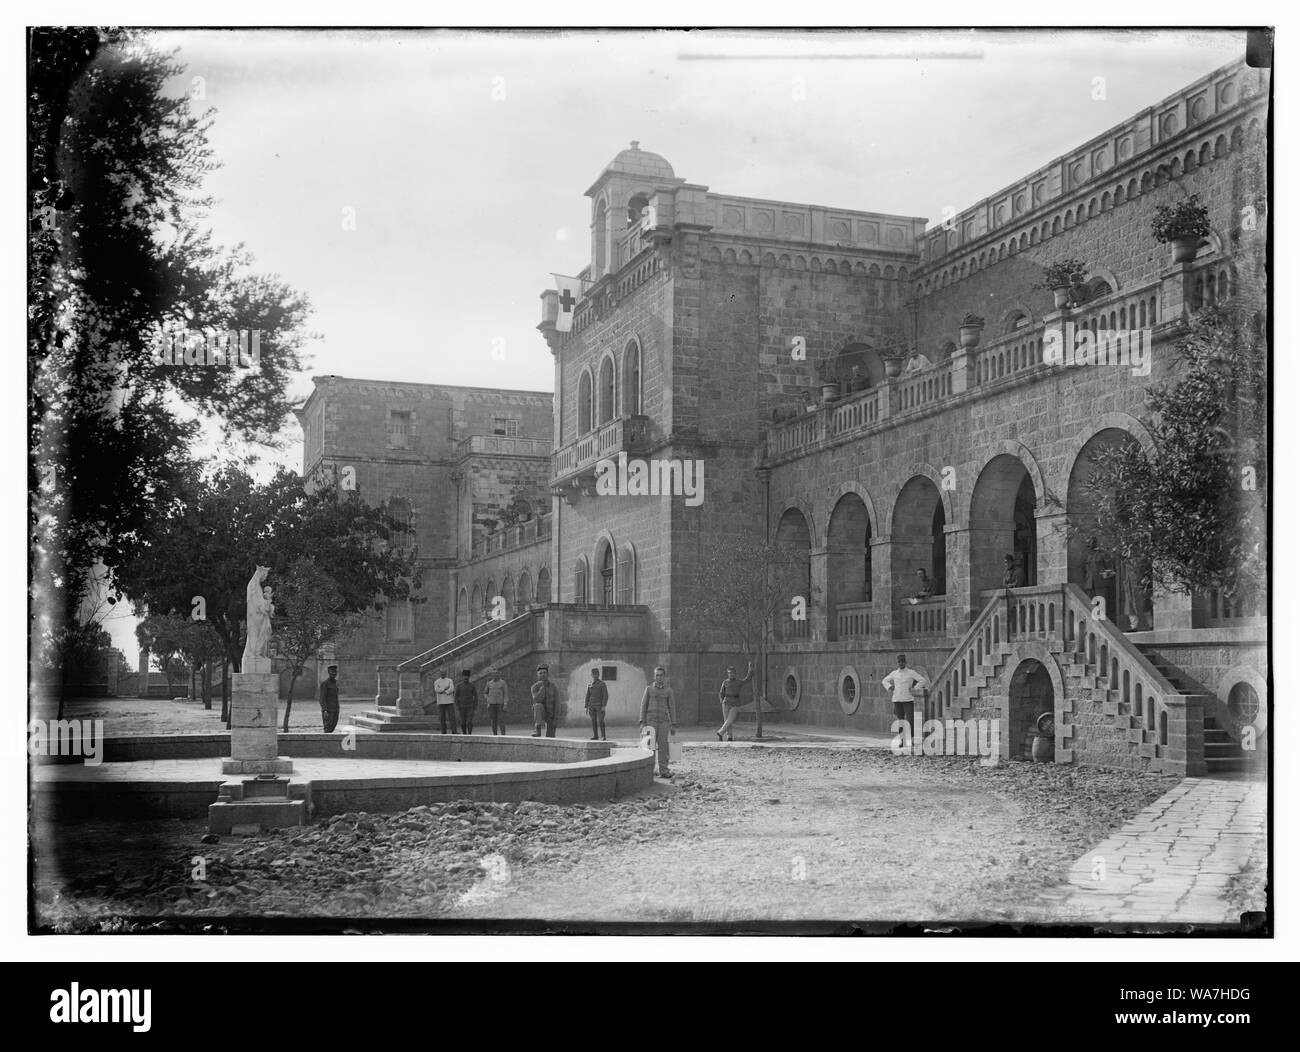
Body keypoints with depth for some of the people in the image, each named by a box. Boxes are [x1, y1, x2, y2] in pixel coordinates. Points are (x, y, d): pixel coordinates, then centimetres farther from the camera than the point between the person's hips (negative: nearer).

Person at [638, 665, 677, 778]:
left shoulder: (668, 690, 6)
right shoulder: (649, 689, 4)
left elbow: (672, 708, 6)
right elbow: (644, 706, 2)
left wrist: (674, 725, 1)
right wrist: (642, 722, -7)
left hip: (664, 722, 1)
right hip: (651, 721, -1)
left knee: (663, 746, -3)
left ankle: (664, 771, -3)